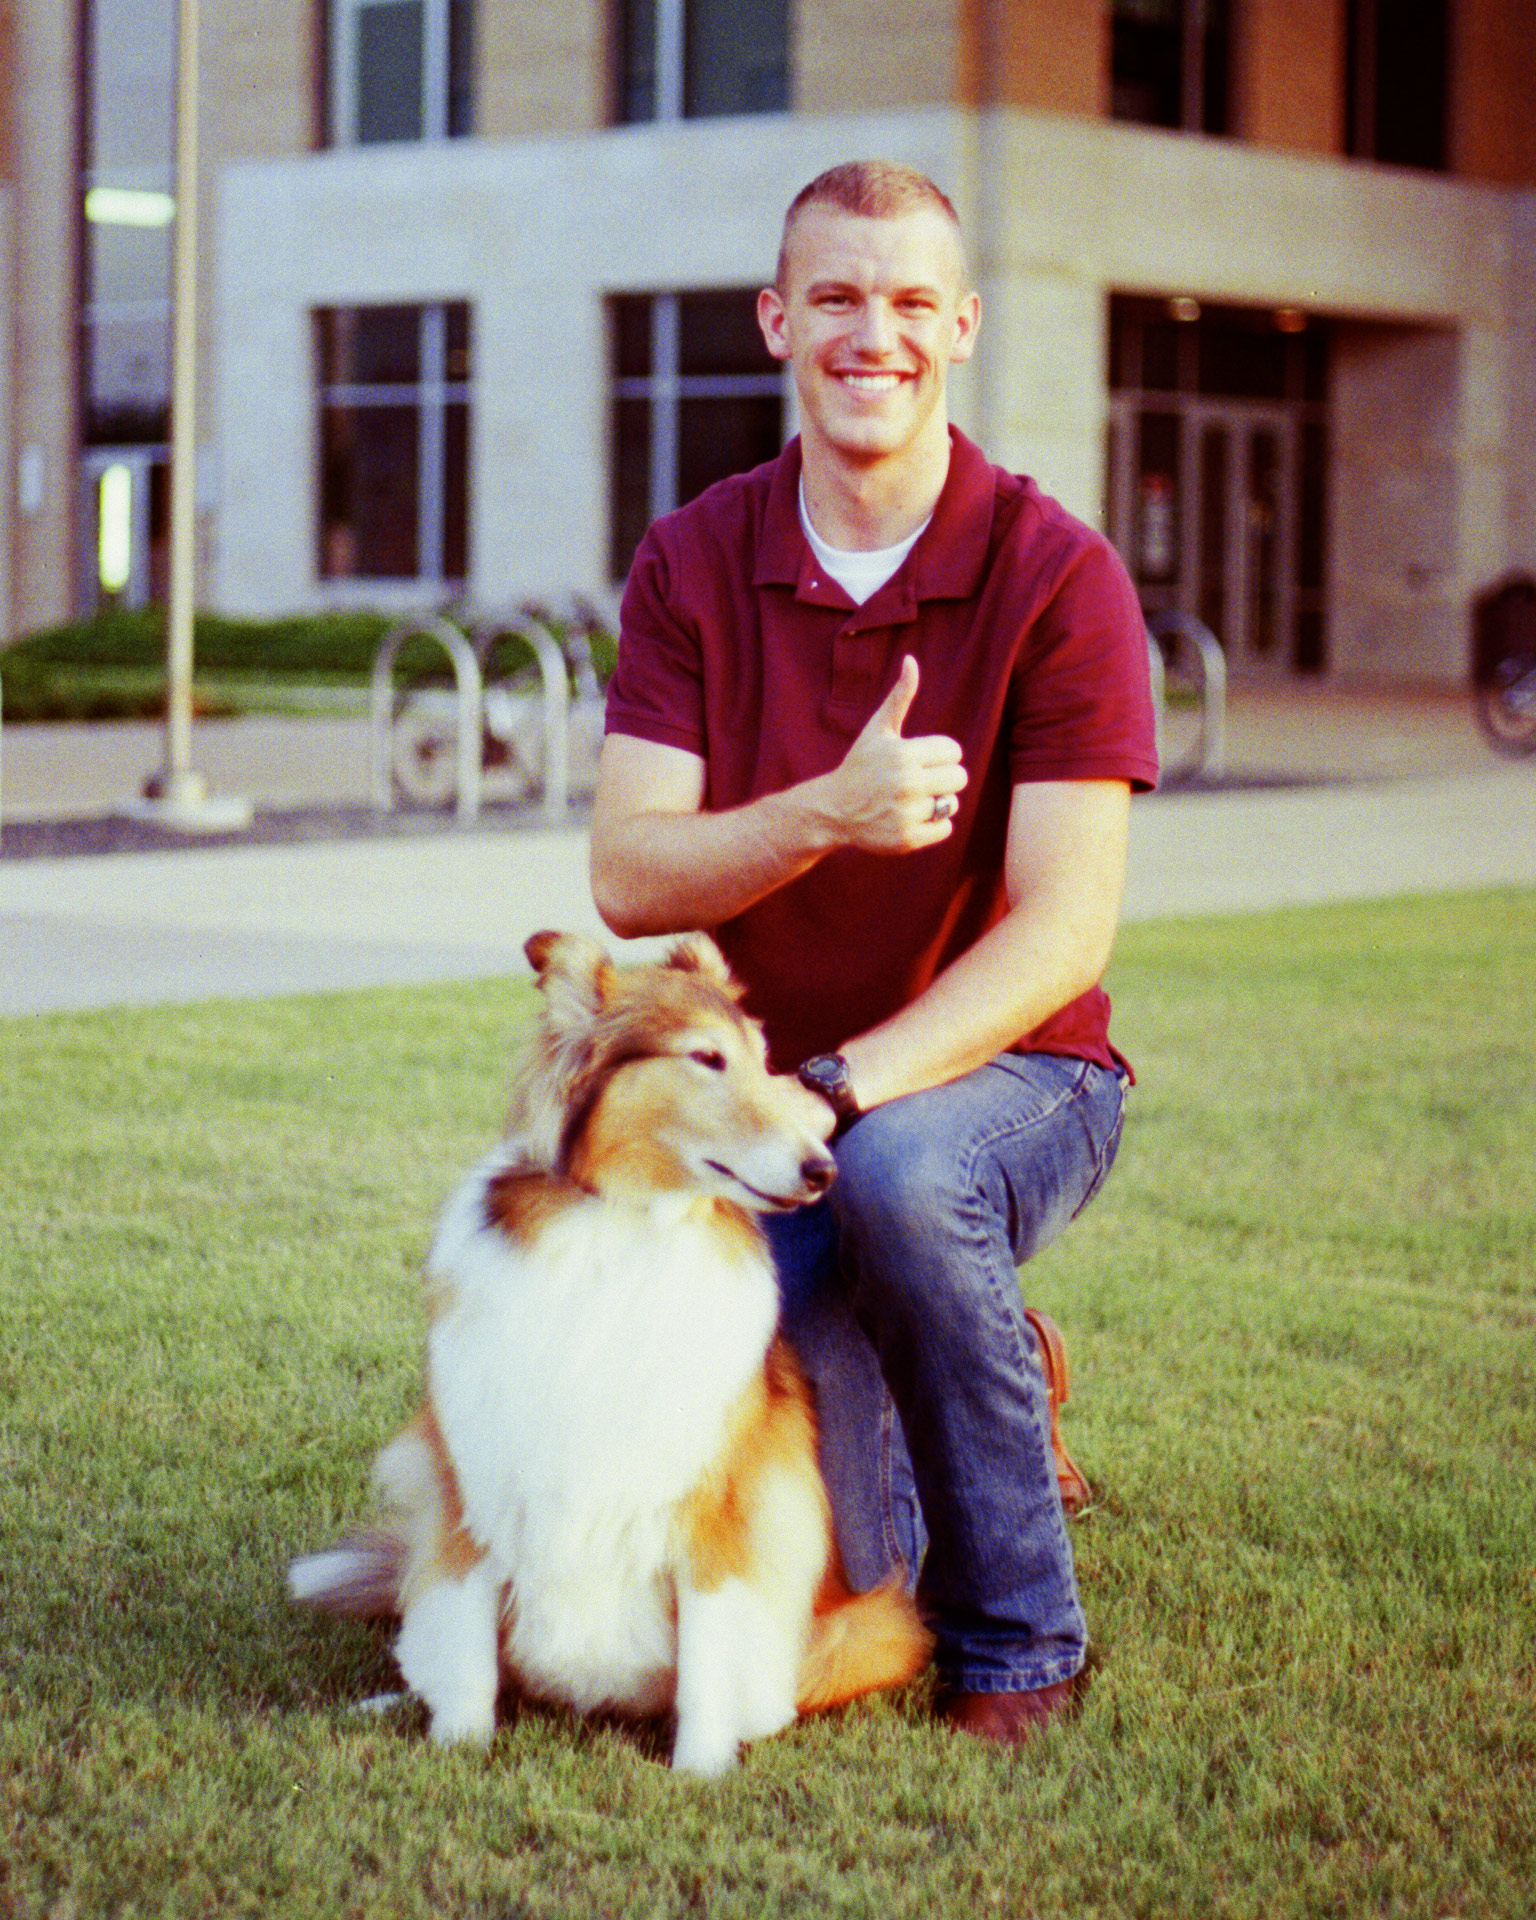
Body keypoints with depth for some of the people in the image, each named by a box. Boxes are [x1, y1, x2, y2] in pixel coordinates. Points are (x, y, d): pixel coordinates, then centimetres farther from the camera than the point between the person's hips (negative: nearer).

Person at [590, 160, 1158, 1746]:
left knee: (898, 1179, -40)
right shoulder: (692, 565, -1)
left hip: (1007, 1071, -2)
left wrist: (846, 1086, -30)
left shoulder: (1059, 579, -11)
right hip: (775, 1093, 2)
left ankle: (1019, 1639, -17)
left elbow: (1063, 930, -17)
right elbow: (628, 878, -9)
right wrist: (828, 811, -28)